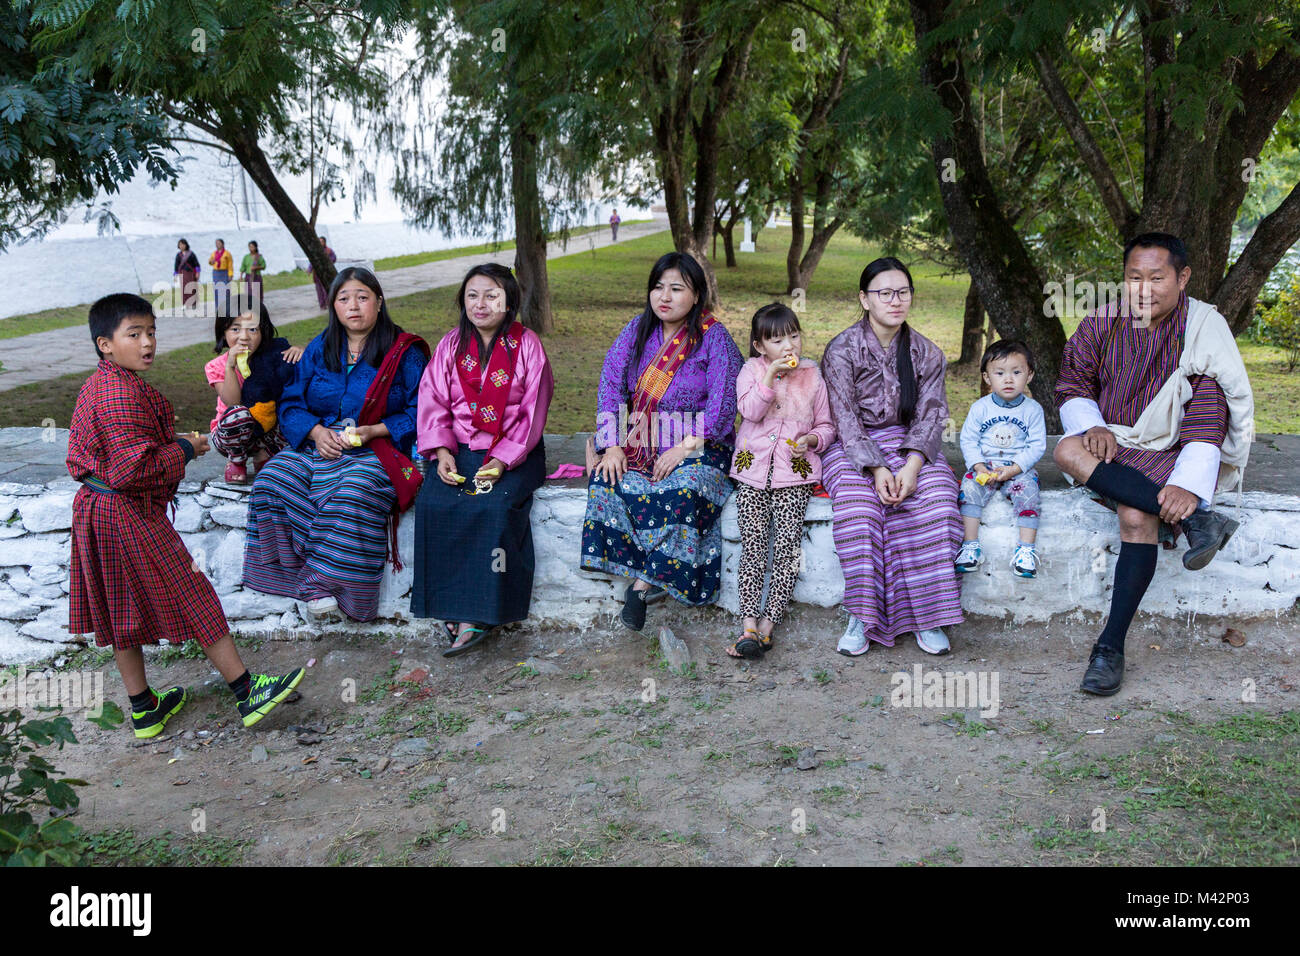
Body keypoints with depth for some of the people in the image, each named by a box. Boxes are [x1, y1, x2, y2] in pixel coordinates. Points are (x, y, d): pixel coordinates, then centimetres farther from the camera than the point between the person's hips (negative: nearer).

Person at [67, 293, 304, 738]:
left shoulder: (97, 386, 12)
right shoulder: (125, 394, -22)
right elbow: (132, 468, -29)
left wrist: (172, 445, 13)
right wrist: (184, 450, -14)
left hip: (96, 511, 10)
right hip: (131, 517, -10)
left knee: (123, 610, 14)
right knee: (191, 596, -2)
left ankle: (144, 709, 26)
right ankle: (247, 691, 5)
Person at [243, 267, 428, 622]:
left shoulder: (405, 353, 2)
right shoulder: (318, 349, 14)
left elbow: (420, 412, -4)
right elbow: (290, 404, 11)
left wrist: (373, 430, -17)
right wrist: (317, 431, -9)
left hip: (378, 448, -4)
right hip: (318, 444, 5)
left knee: (353, 493, -38)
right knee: (273, 479, -24)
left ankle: (322, 580, -25)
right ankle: (316, 590, -22)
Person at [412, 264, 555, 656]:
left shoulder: (526, 345, 0)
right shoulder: (451, 345, 10)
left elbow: (532, 412, -5)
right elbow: (433, 402, 6)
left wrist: (503, 459, -15)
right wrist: (442, 451, -10)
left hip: (514, 451, -3)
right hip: (461, 448, 3)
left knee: (494, 507, -30)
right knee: (433, 503, -24)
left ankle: (480, 613, -21)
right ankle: (453, 607, -16)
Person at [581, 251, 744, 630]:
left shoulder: (714, 337, -3)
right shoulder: (638, 329, 8)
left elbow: (723, 402, -11)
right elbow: (610, 385, 2)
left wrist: (685, 447, -20)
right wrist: (612, 445, -11)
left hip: (699, 445, -4)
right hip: (639, 442, 4)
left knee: (682, 493, -34)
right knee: (607, 482, -26)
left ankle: (641, 583, -26)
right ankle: (643, 575, -18)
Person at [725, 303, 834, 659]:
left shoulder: (812, 377, 8)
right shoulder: (752, 370, 5)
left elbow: (826, 426, 14)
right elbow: (751, 411, -12)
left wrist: (812, 439, -7)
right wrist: (771, 374, -20)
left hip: (795, 471, 0)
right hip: (754, 469, 0)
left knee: (787, 540, -16)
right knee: (753, 542, -13)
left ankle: (768, 622, -12)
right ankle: (748, 623, -15)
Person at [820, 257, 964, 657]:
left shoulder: (927, 354, 7)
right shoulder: (842, 350, -4)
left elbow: (930, 416, 0)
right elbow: (846, 419, -10)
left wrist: (912, 465, -20)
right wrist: (876, 468, -25)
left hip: (908, 444, 3)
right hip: (851, 448, -2)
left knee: (936, 495, -28)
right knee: (857, 501, -34)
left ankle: (926, 615, -23)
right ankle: (863, 616, -26)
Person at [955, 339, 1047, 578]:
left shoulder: (1033, 409, -4)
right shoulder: (980, 408, -2)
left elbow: (1037, 446, -6)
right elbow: (968, 440, -1)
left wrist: (1013, 469, -18)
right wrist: (979, 467, -16)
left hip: (1019, 468, -1)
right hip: (984, 466, 1)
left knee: (1028, 492, -26)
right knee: (968, 489, -23)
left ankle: (1026, 548, -17)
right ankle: (971, 545, -17)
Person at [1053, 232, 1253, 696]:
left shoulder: (1203, 330, -6)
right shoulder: (1102, 324, 4)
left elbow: (1212, 417, -14)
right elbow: (1073, 386, 10)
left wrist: (1190, 484, -28)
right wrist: (1093, 426, -13)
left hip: (1171, 453, -3)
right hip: (1113, 447, 3)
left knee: (1136, 515, -34)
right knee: (1067, 449, -31)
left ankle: (1111, 646, -28)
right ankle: (1194, 520, -34)